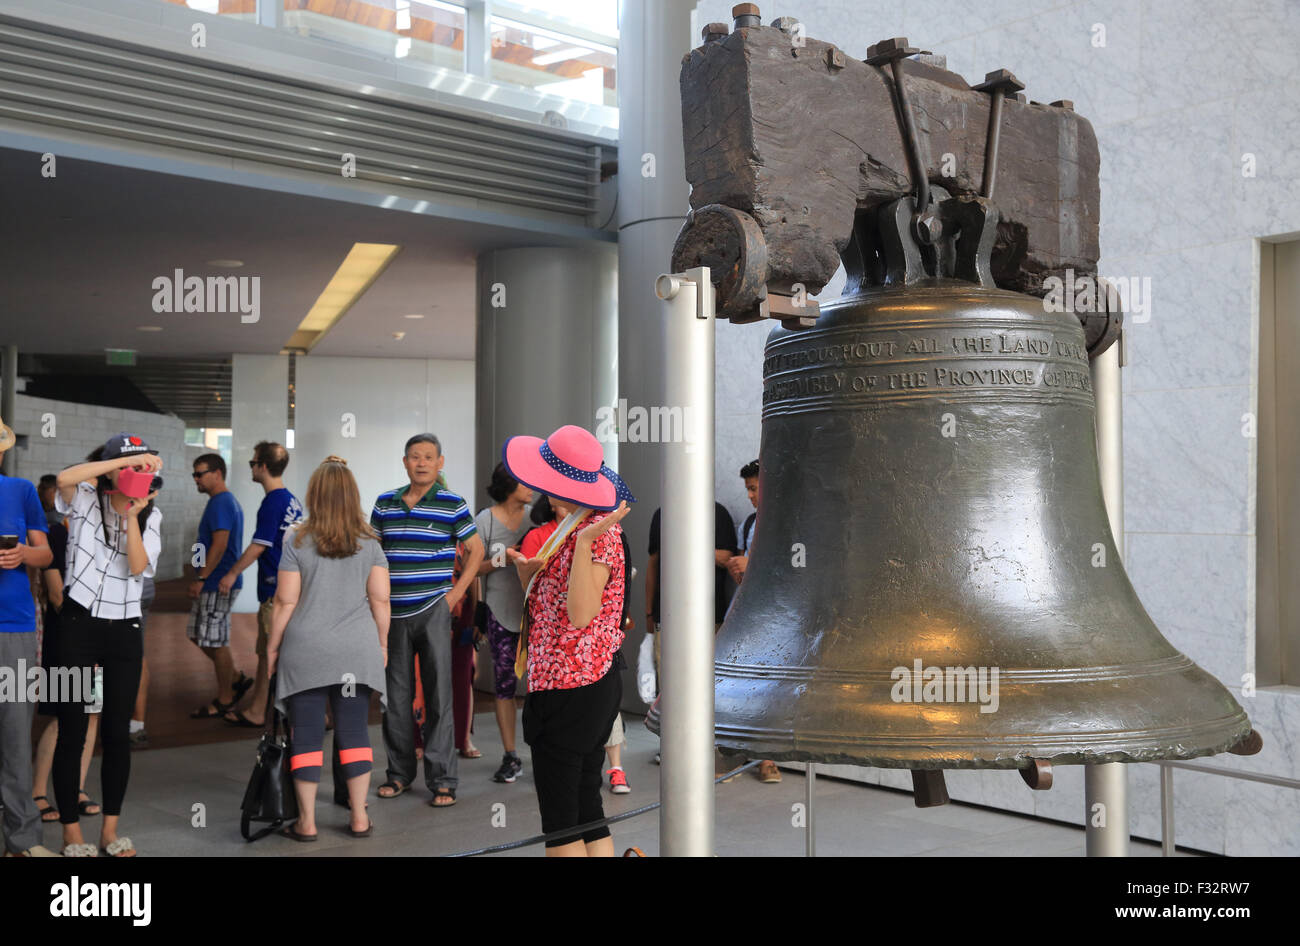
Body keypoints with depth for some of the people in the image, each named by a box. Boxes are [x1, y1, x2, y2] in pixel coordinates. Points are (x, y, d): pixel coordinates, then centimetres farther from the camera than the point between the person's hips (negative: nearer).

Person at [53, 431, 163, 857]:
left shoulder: (151, 515, 8)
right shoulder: (85, 500, -1)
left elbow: (138, 566, -8)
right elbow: (65, 478, -26)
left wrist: (131, 515, -17)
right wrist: (128, 458, -27)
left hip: (124, 630, 3)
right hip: (78, 625, -3)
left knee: (117, 731, 7)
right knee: (72, 730, 1)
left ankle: (110, 830, 18)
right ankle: (71, 833, 11)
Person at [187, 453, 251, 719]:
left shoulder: (220, 503, -16)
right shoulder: (227, 501, 16)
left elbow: (220, 545, -24)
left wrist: (201, 579, -22)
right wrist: (202, 580, 23)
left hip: (218, 584, -11)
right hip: (214, 584, 11)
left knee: (215, 642, -3)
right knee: (198, 634, 16)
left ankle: (224, 702, 7)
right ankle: (237, 679, 22)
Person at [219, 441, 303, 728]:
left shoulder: (273, 501, -16)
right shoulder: (292, 500, 12)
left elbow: (259, 545, -18)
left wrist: (232, 573, -9)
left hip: (276, 590, -10)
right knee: (266, 652, 17)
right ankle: (255, 712, 25)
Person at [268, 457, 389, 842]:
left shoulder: (297, 540, -5)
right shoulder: (370, 543, 2)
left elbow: (285, 602, -5)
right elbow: (380, 600, 1)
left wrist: (272, 648, 6)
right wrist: (382, 643, 13)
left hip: (306, 651, -2)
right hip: (357, 652, 2)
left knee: (306, 734, 5)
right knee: (354, 731, 8)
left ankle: (307, 822, 10)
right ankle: (359, 817, 12)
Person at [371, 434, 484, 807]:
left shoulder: (451, 504, -2)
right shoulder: (385, 503, 8)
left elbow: (476, 549, 5)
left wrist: (456, 593, -3)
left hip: (433, 610, -3)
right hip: (393, 612, 3)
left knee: (438, 695, -3)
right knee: (396, 695, 9)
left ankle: (442, 780, 4)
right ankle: (400, 772, 23)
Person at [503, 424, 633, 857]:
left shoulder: (596, 532, -16)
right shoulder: (571, 529, 14)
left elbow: (579, 613, -28)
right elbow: (547, 610, 20)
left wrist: (585, 542, -33)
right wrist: (528, 574, 3)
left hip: (572, 688, -10)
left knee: (560, 823, -1)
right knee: (587, 814, 14)